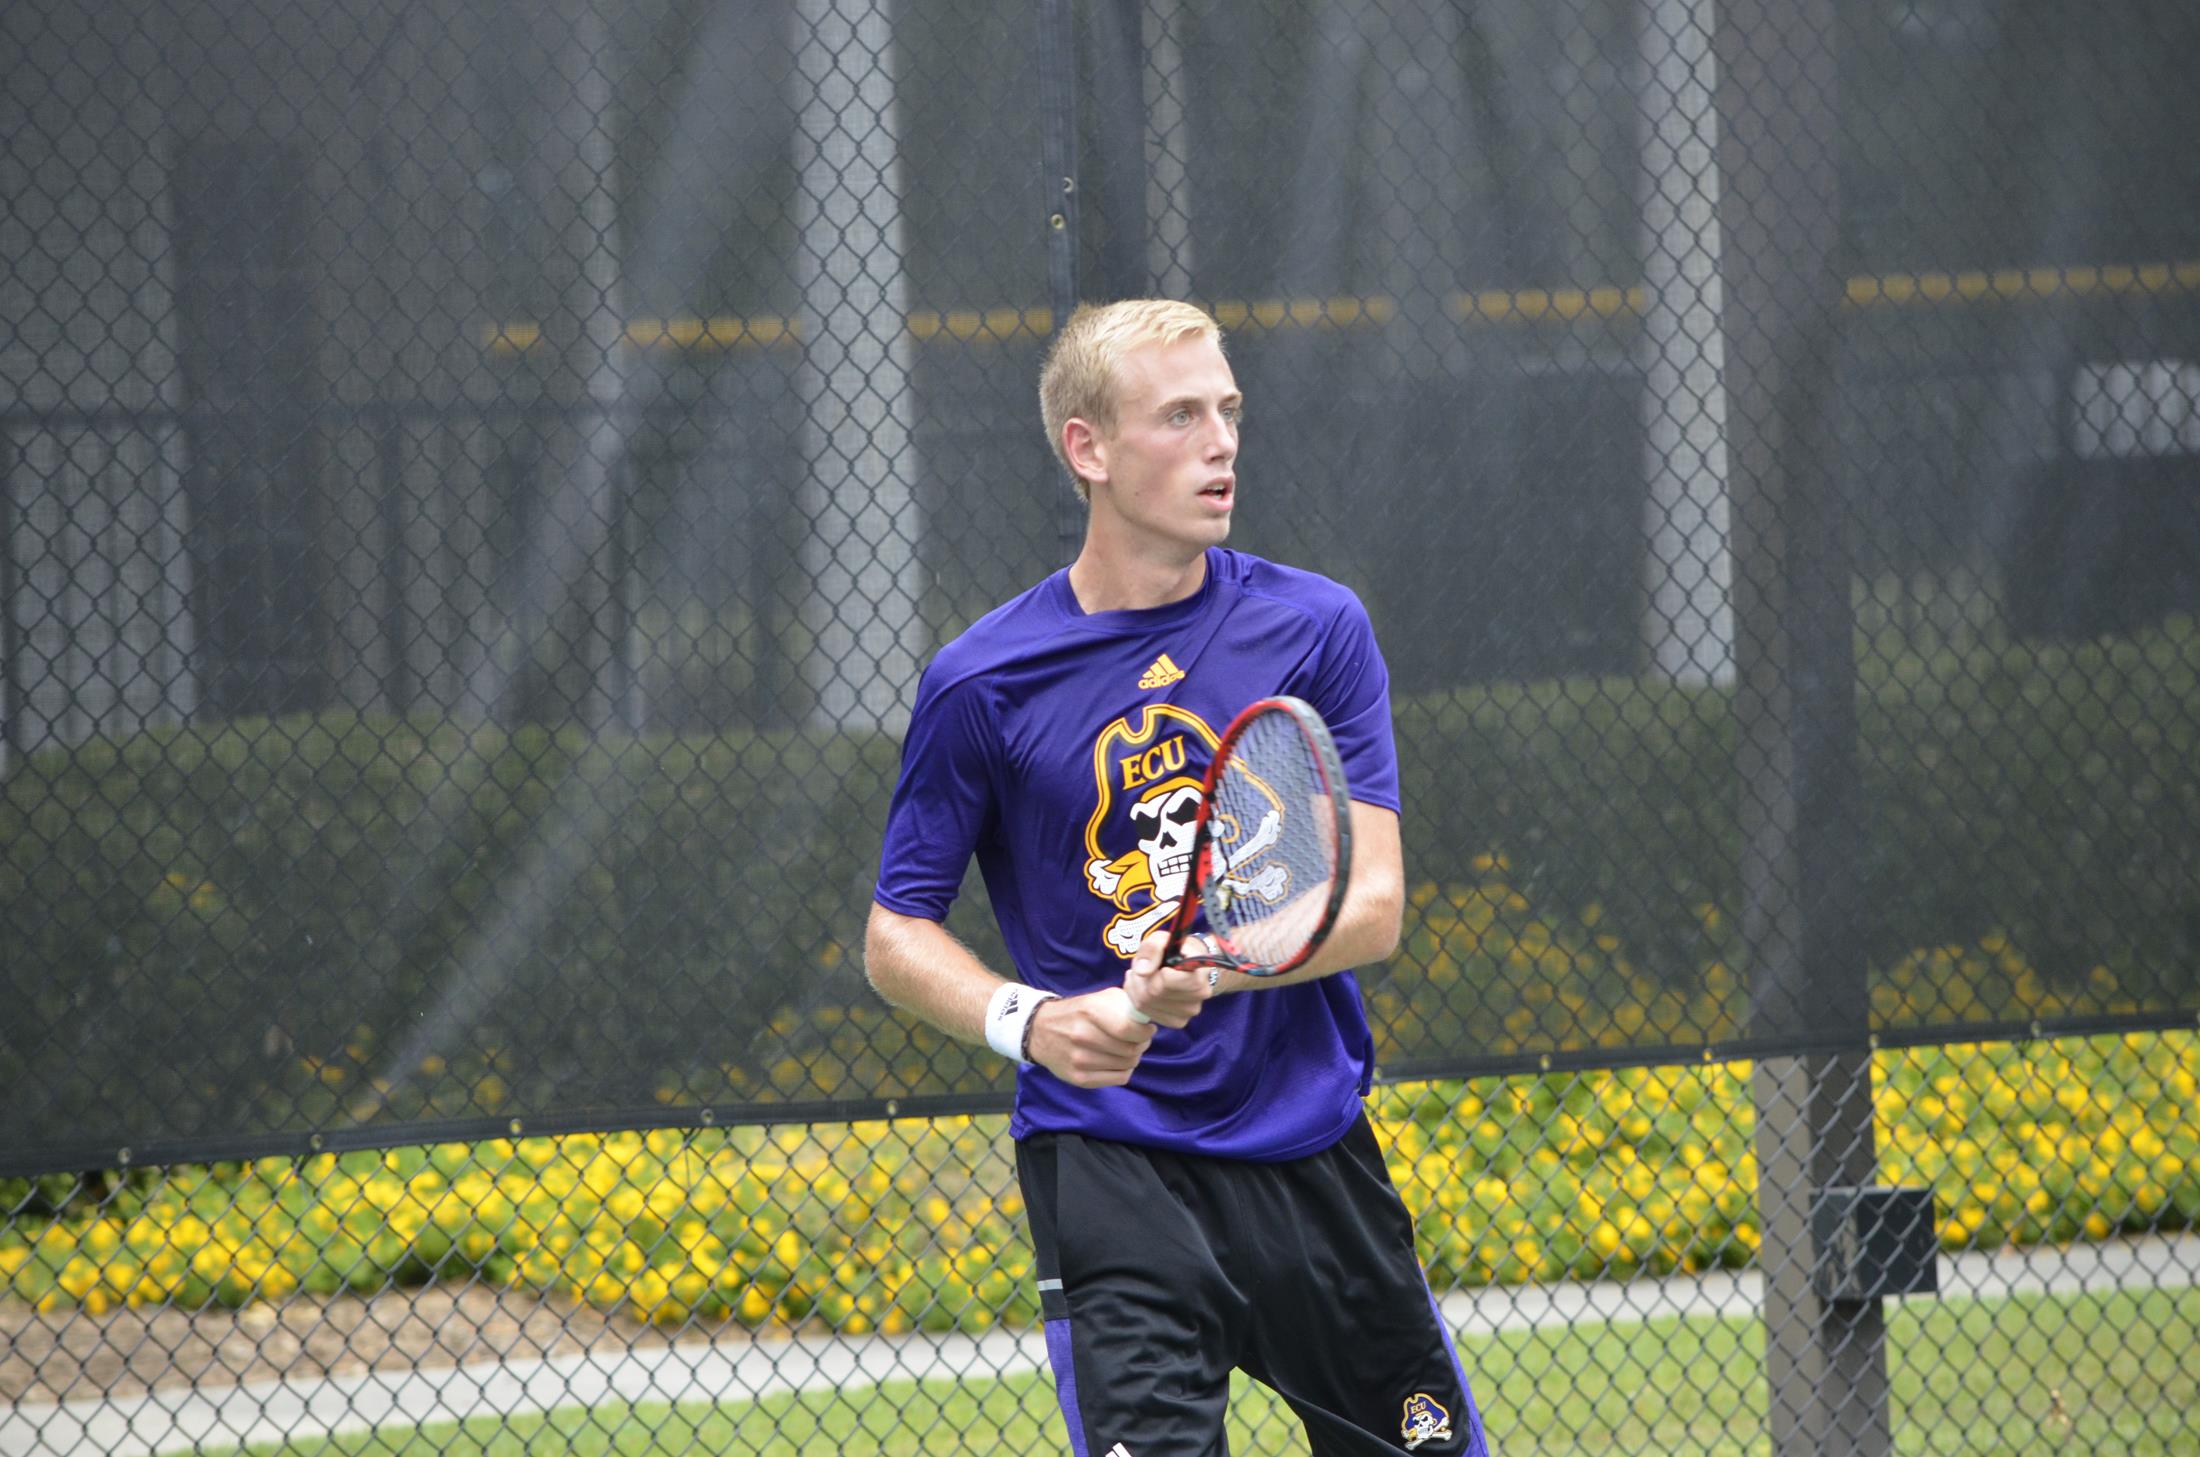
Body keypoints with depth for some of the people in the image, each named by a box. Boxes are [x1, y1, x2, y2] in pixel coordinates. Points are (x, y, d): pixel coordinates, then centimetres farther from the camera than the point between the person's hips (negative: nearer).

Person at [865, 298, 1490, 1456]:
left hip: (1313, 1150, 3)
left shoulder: (1314, 629, 1)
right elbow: (895, 933, 3)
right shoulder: (981, 684, -4)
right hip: (1109, 1163, -3)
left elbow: (1372, 907, -5)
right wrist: (1024, 1021, -17)